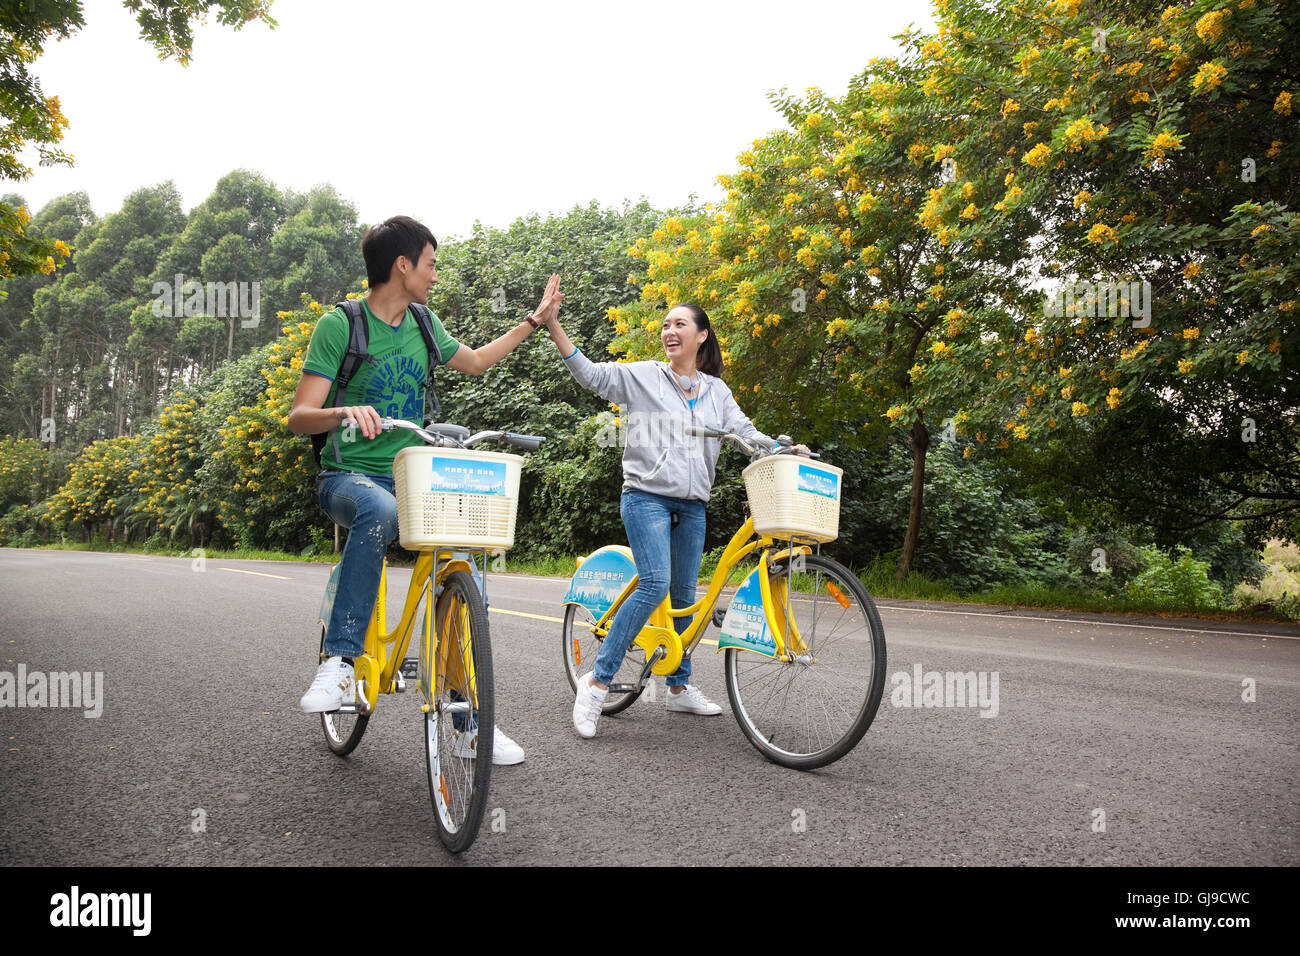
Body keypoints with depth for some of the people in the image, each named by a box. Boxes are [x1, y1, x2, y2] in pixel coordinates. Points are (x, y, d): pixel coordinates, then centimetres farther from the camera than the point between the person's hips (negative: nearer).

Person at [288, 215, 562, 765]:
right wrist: (345, 412, -33)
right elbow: (298, 418, -12)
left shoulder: (423, 325, 10)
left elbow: (474, 362, 29)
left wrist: (536, 319, 28)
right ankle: (340, 661, -28)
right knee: (380, 511, -41)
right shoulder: (339, 326, -7)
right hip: (348, 475, -5)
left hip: (411, 475, 5)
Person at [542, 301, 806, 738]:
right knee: (655, 584, -21)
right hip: (647, 496, -5)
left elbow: (744, 430, 10)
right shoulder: (642, 376, 3)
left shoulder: (716, 390, 15)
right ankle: (597, 681, -13)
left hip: (692, 505, 5)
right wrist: (554, 326, -19)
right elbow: (589, 373, -7)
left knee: (684, 595, 10)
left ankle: (679, 686, 25)